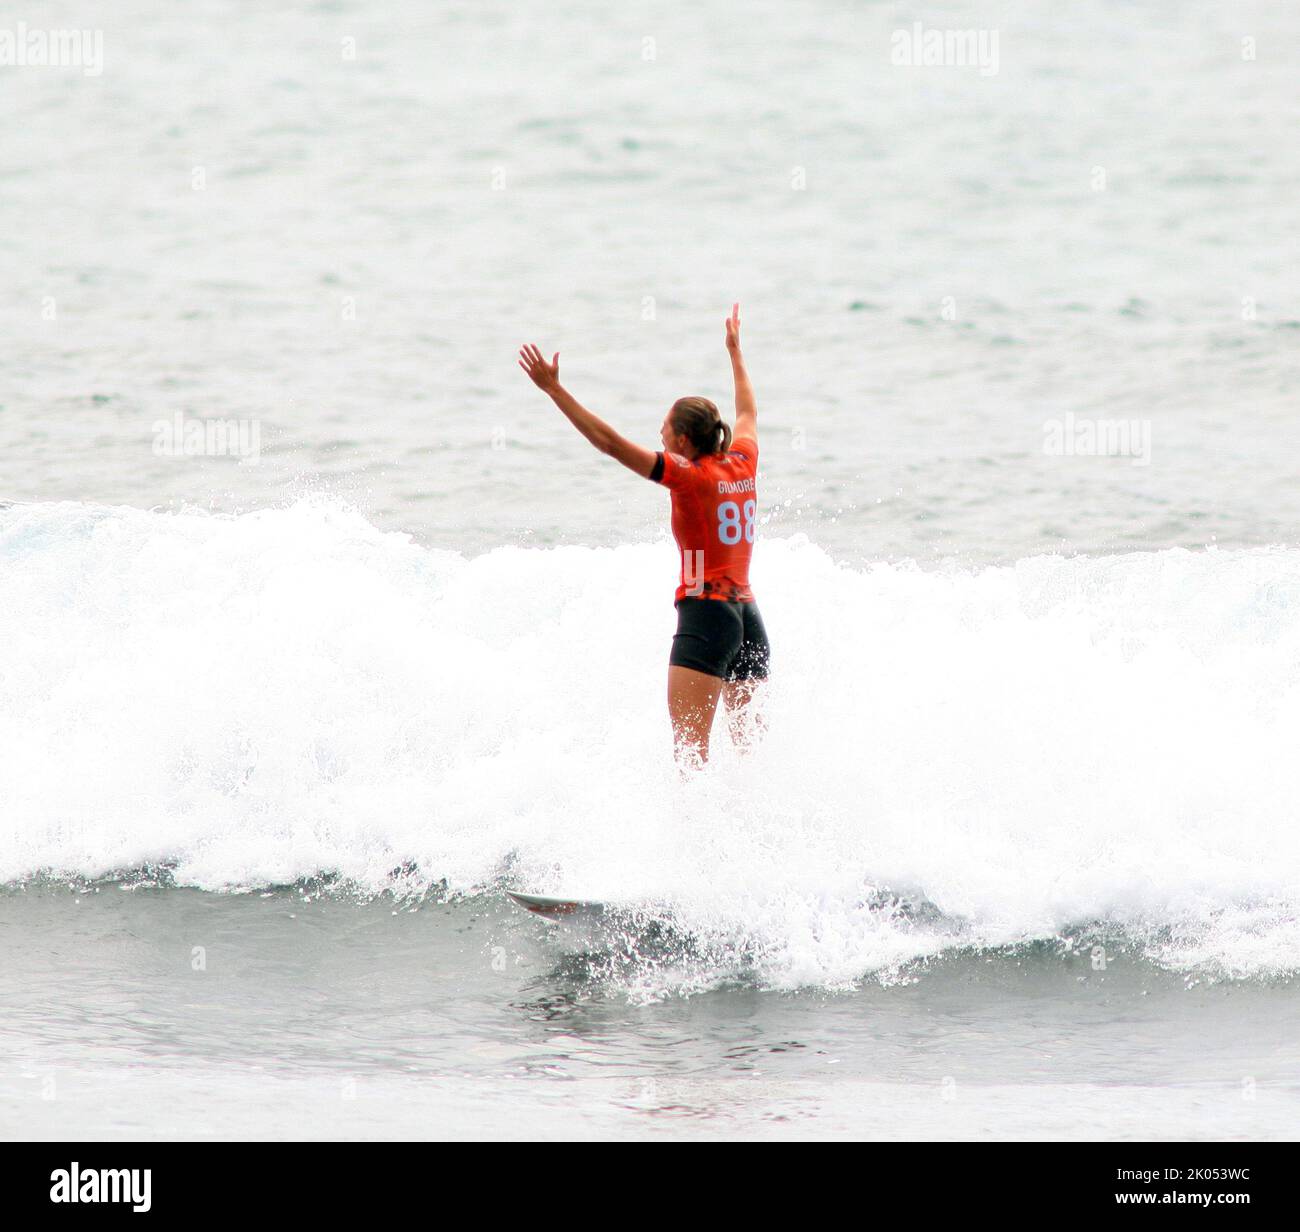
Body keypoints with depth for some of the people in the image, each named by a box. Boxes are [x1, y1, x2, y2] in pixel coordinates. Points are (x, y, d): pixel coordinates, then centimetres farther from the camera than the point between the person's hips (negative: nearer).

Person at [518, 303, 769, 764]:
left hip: (705, 613, -8)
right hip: (748, 617, 8)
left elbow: (610, 442, -13)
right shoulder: (743, 463, 9)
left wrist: (554, 389, -12)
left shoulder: (689, 475, -10)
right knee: (752, 744, 12)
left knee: (689, 749, -14)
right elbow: (748, 413, 31)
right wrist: (735, 351, 46)